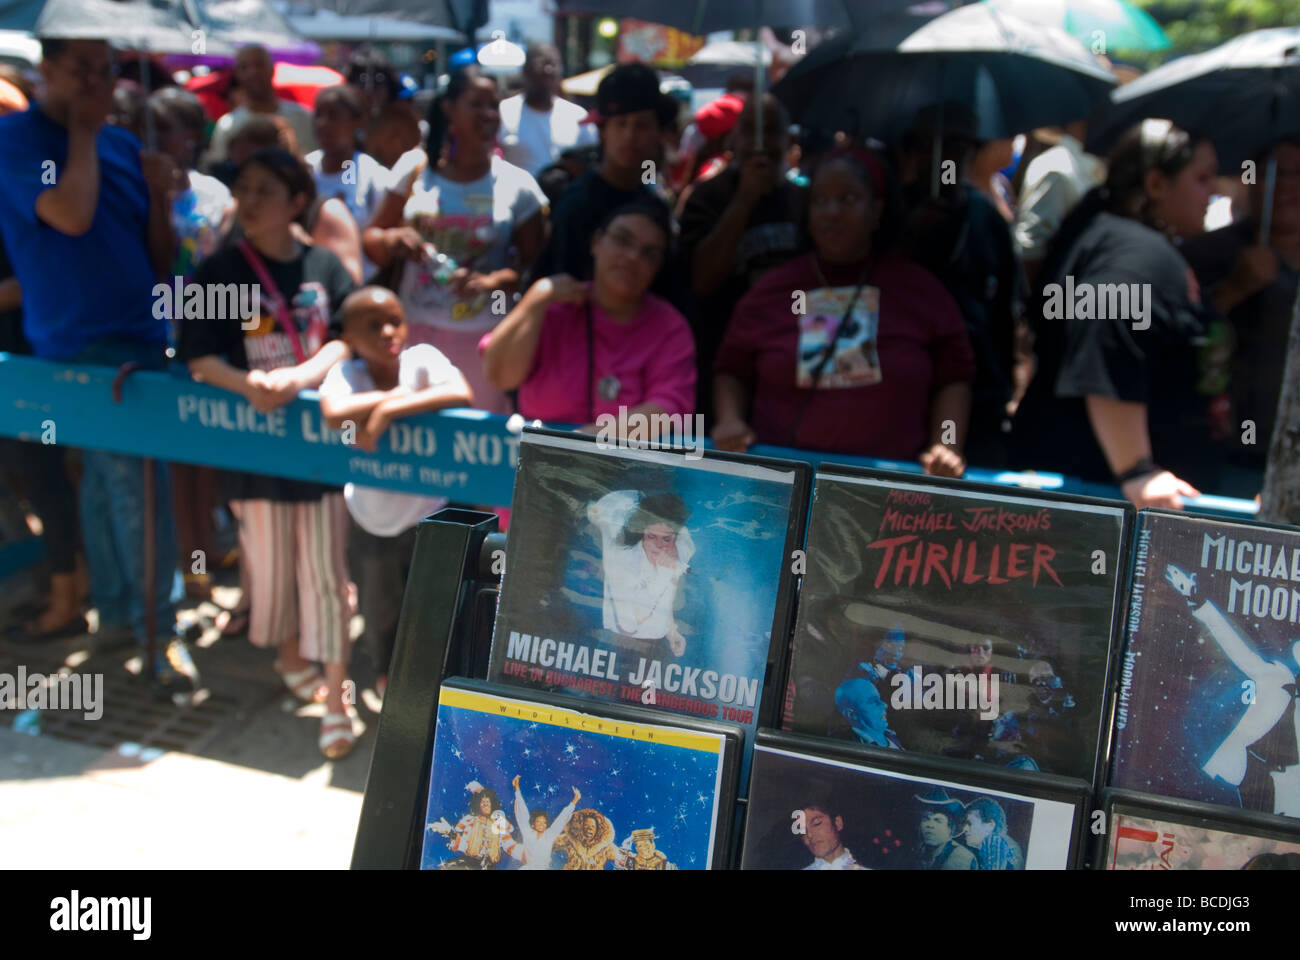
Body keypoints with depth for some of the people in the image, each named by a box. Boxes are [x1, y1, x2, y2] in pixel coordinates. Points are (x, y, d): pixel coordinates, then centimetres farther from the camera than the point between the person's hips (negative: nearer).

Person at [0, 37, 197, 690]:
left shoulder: (121, 146, 11)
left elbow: (160, 258, 11)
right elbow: (72, 216, -25)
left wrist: (159, 195, -8)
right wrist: (81, 131, -13)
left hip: (139, 335, 7)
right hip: (82, 341, -7)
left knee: (106, 478, 17)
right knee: (137, 487, -13)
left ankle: (114, 612, 28)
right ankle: (160, 633, -4)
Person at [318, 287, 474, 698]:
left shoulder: (422, 358, -17)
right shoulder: (346, 373, -16)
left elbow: (462, 393, -36)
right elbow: (335, 415, -38)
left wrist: (389, 410, -37)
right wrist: (396, 393, -29)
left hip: (430, 516, -1)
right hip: (371, 523, 1)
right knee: (380, 617, 20)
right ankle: (388, 679, 47)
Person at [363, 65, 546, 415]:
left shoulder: (517, 185, -1)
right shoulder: (415, 168, 4)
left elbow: (534, 264, 0)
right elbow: (371, 239, 10)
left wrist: (492, 281, -18)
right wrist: (392, 240, -12)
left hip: (482, 338, -1)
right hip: (414, 332, 2)